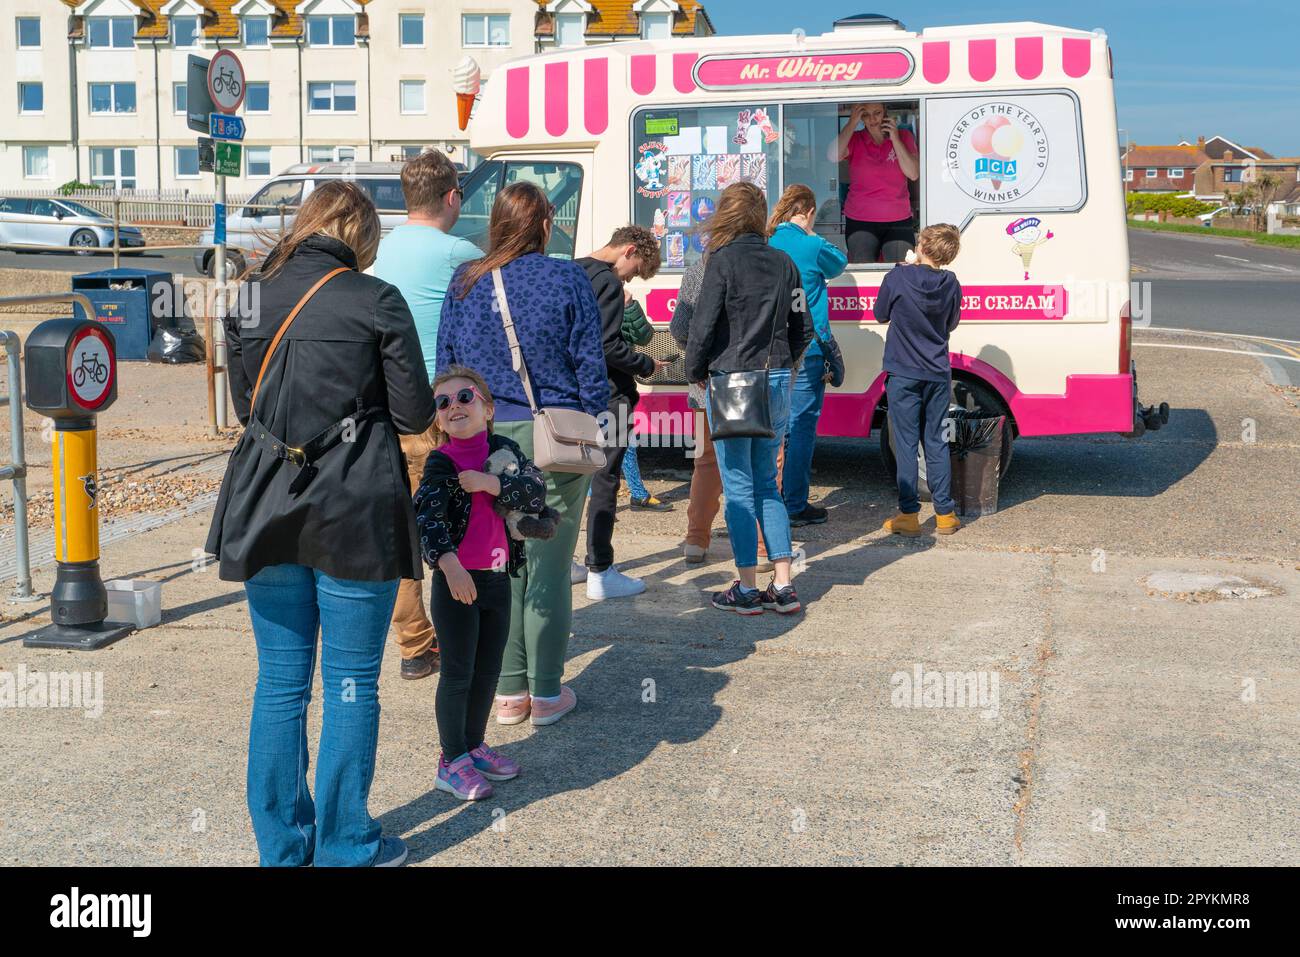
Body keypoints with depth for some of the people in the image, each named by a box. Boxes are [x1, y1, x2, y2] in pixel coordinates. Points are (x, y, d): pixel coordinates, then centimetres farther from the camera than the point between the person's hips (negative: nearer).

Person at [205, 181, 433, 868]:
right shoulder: (374, 301, -7)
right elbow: (414, 414, -5)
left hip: (264, 510, 4)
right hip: (355, 514, -4)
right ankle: (344, 848, 17)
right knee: (350, 684, 7)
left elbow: (244, 404, 14)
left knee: (280, 682, 13)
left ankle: (281, 843, 24)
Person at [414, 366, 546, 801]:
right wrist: (449, 564, -37)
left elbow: (536, 490, -8)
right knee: (458, 673, 2)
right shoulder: (440, 462, -10)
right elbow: (426, 516, -23)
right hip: (456, 581, -5)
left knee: (488, 670, 16)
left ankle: (474, 744, 33)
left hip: (498, 578, 5)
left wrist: (490, 483, -21)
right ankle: (452, 761, 13)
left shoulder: (503, 450, 3)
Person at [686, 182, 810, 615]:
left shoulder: (723, 261, -9)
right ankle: (783, 586, 12)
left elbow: (703, 325, -12)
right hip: (777, 384, 6)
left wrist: (695, 371, 3)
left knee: (739, 487, 2)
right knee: (767, 485, 14)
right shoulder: (783, 262, 8)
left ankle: (746, 590, 7)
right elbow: (801, 329, 11)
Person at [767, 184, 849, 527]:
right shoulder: (812, 246, -11)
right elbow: (839, 264, 10)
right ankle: (795, 506, 1)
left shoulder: (766, 244, 4)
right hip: (807, 348, -6)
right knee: (802, 425, -1)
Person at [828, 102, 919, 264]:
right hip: (859, 221, -1)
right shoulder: (854, 139, 5)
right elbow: (833, 156, -16)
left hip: (898, 220, 1)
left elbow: (913, 174, -4)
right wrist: (852, 123, -10)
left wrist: (894, 138, -7)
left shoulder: (904, 136, 8)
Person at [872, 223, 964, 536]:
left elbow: (881, 315, 4)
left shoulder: (897, 278, -12)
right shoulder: (951, 284, -2)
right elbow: (951, 324, 12)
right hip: (937, 374, 3)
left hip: (903, 374, -3)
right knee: (936, 443, 10)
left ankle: (908, 514, 1)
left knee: (906, 444, 1)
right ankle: (944, 514, 12)